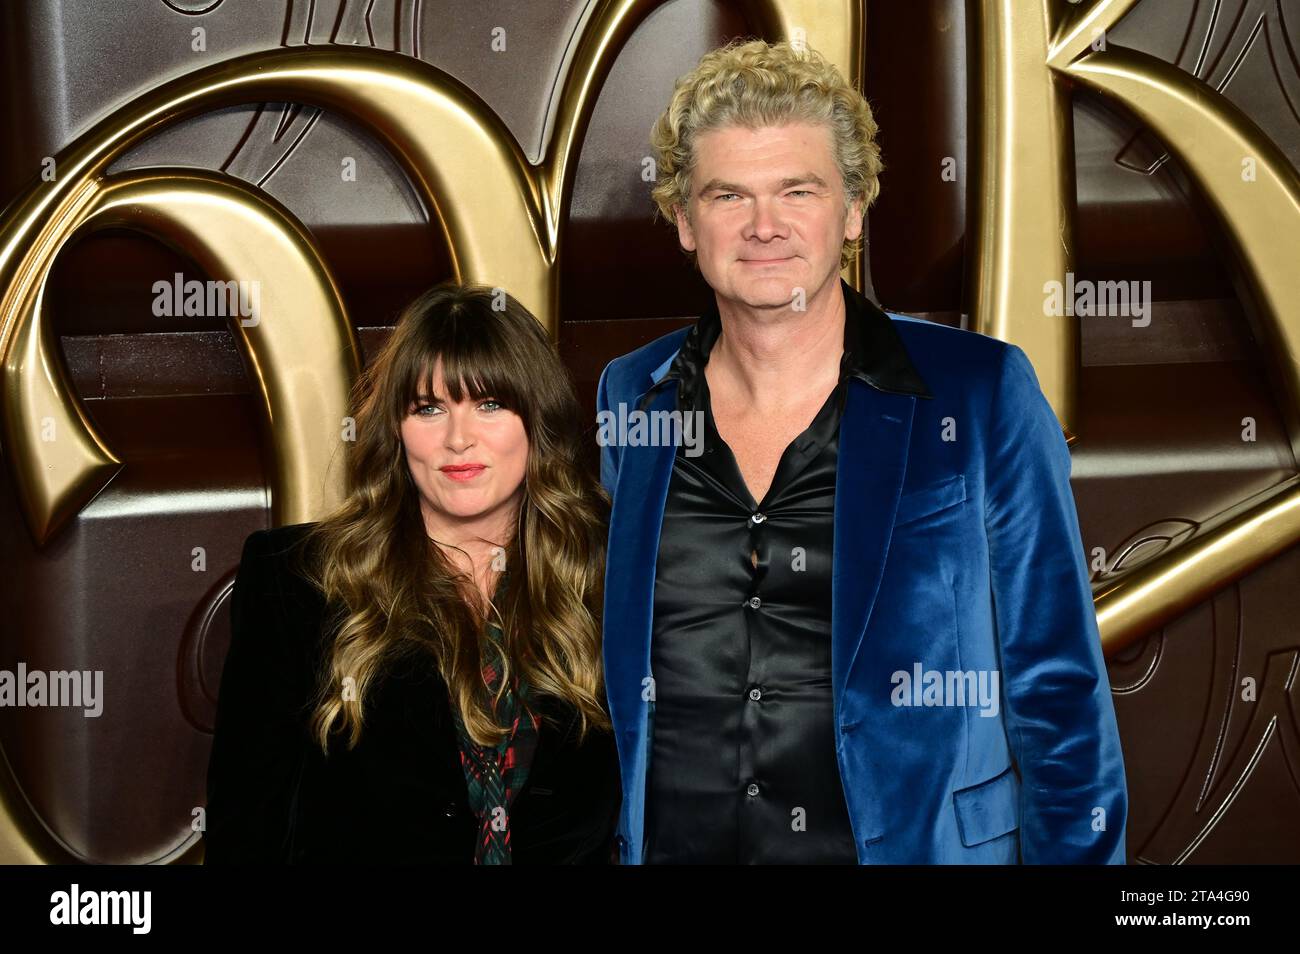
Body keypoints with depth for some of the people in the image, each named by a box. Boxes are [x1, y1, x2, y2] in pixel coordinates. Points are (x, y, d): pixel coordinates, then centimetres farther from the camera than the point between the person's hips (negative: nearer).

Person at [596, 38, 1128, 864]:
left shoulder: (982, 396, -6)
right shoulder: (629, 399, 3)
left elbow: (1057, 693, -4)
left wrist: (1078, 852, -9)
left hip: (916, 842, -2)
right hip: (673, 843, 3)